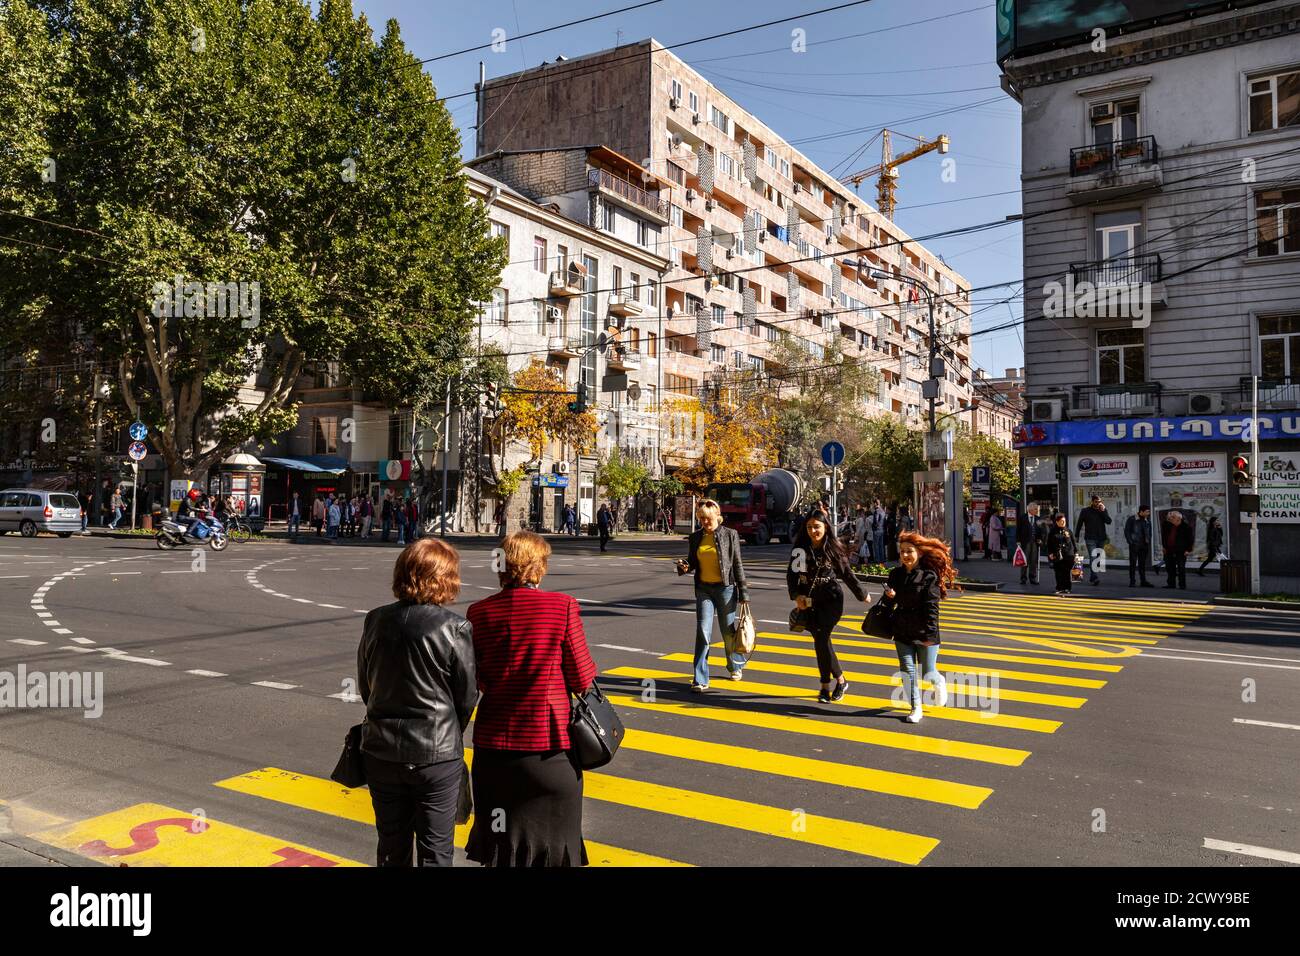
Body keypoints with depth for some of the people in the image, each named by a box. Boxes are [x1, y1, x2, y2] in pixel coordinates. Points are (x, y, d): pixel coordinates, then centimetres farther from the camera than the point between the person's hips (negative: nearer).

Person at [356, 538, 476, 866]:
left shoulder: (376, 620, -3)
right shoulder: (454, 627, -15)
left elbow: (364, 686, 7)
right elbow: (467, 694, -7)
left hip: (381, 749, 4)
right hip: (437, 753, -4)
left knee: (391, 847, 19)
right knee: (435, 850, 9)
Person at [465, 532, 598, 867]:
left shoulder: (480, 612, -6)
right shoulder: (563, 606, -13)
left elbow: (475, 682, 0)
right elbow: (582, 680, -10)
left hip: (495, 742, 3)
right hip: (550, 742, -2)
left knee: (501, 844, 19)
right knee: (554, 844, 14)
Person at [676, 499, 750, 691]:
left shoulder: (730, 535, -3)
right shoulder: (695, 537, 6)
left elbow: (737, 564, -1)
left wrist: (743, 591, -3)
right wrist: (685, 567, -10)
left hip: (725, 588, -2)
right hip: (704, 589, 2)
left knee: (728, 631, 12)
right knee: (703, 631, -7)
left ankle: (736, 665, 40)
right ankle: (700, 680, -6)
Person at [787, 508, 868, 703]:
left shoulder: (833, 548, -4)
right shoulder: (800, 548, 0)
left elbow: (847, 573, 6)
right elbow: (791, 574, 1)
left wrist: (862, 594, 15)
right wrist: (796, 596, -12)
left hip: (831, 600, -3)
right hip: (810, 601, 3)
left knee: (820, 638, -15)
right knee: (821, 640, 4)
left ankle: (826, 685, 0)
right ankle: (839, 680, 20)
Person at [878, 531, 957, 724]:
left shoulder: (930, 576, -11)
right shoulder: (896, 574, 4)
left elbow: (932, 608, -13)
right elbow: (888, 603, 13)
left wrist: (930, 634, -16)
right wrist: (889, 597, -11)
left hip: (924, 633, -4)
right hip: (902, 632, 4)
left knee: (927, 673, 6)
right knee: (907, 671, 4)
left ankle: (939, 683, 41)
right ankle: (916, 709, 17)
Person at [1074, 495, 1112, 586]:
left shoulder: (1103, 510, 10)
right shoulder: (1085, 511, 3)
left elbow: (1109, 521, -3)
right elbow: (1079, 524, 8)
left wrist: (1103, 511, -10)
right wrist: (1076, 536, 7)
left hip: (1101, 538, 4)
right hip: (1090, 538, -3)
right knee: (1093, 557, -15)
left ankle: (1092, 577, 19)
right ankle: (1095, 577, -23)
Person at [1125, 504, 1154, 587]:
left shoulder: (1147, 520, 9)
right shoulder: (1132, 519, -6)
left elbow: (1149, 532, 19)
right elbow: (1126, 531, -6)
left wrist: (1148, 542, 7)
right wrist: (1130, 542, -11)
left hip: (1144, 545, 5)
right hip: (1134, 545, -5)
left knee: (1142, 564, 9)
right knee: (1133, 563, -1)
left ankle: (1144, 581, 14)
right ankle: (1132, 582, 2)